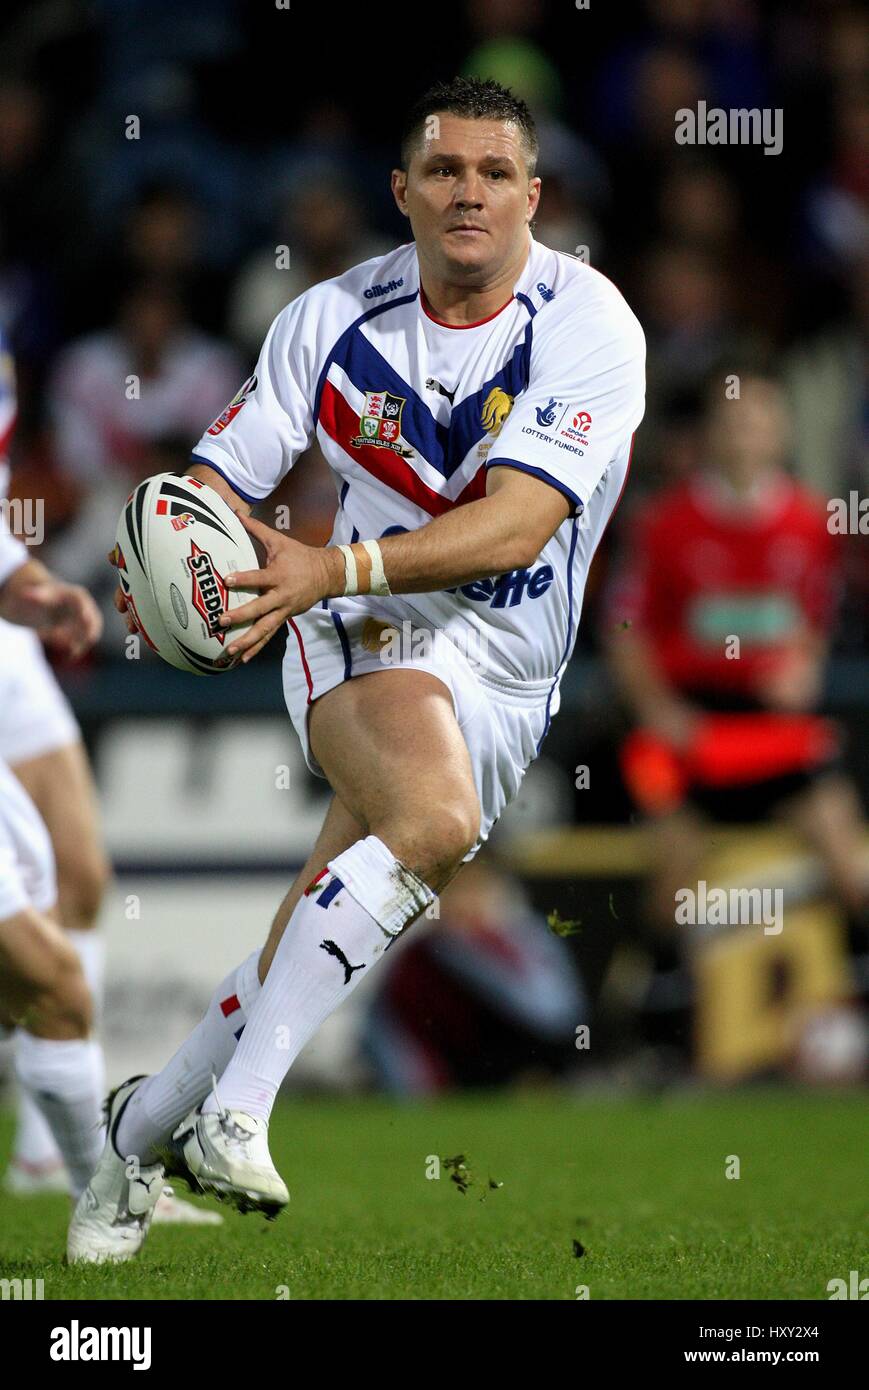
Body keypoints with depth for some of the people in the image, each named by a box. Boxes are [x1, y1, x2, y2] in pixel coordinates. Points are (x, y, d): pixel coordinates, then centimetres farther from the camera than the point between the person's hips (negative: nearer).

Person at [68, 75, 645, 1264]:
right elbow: (221, 476, 3)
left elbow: (517, 525, -25)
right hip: (362, 638, -1)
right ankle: (232, 1110, -36)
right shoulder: (339, 317, -2)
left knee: (308, 954, -1)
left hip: (505, 679, 1)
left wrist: (335, 568, -37)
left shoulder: (590, 327, -13)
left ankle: (138, 1131, 26)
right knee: (437, 818, -34)